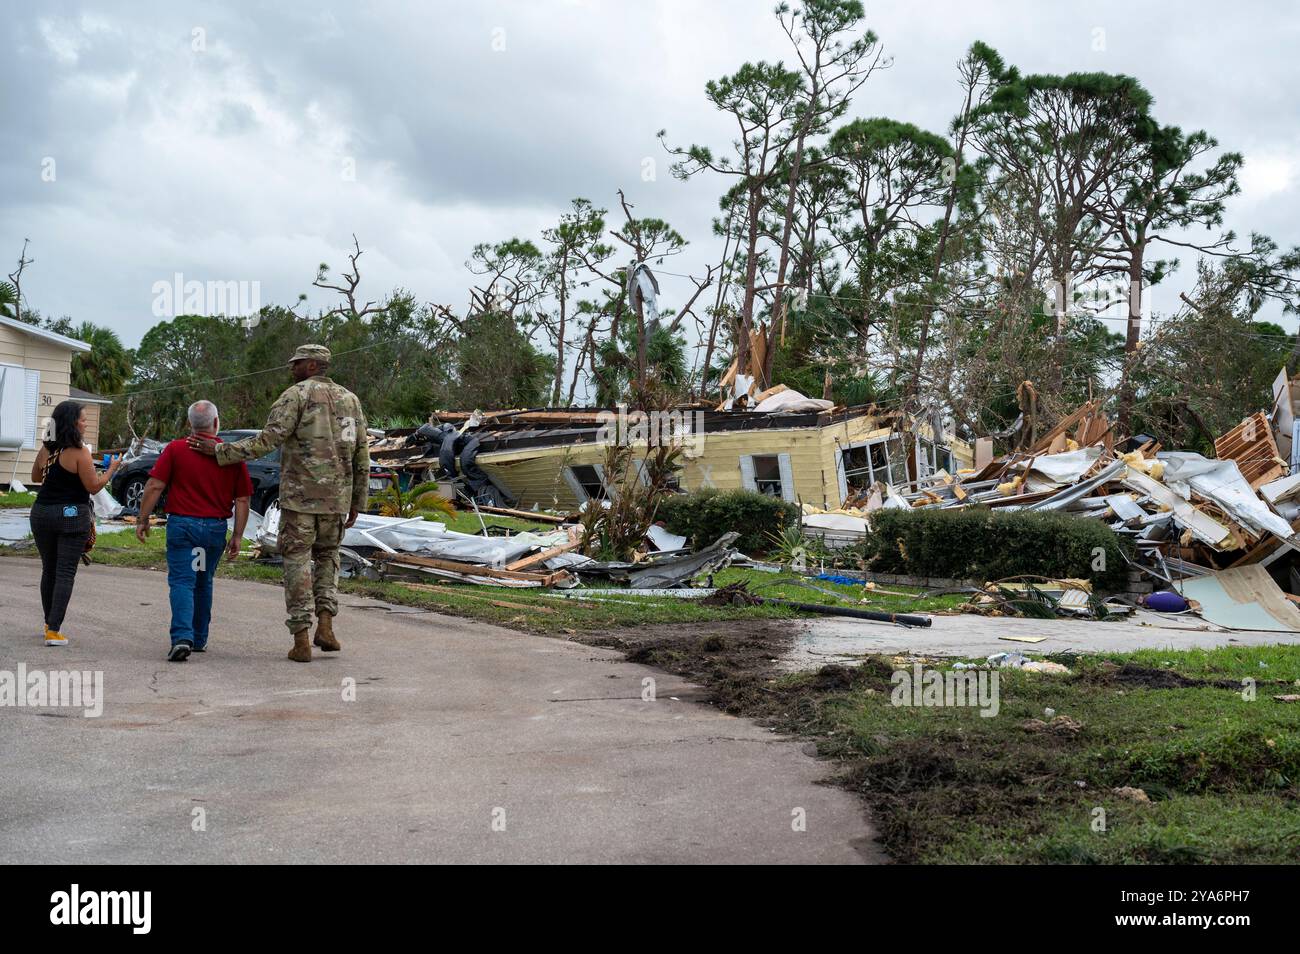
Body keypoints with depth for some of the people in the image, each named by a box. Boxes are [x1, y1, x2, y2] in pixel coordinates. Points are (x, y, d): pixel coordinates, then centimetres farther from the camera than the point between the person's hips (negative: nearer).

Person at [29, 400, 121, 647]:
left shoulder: (45, 449, 5)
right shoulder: (79, 452, -14)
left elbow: (36, 477, 21)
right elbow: (93, 487, -12)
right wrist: (112, 468, 1)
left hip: (42, 513, 6)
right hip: (72, 515, -6)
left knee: (48, 570, 18)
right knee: (65, 573, -2)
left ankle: (50, 623, 28)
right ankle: (54, 630, -7)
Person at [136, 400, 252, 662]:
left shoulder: (175, 449, -4)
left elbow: (154, 486, -7)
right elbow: (242, 500, 2)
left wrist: (143, 520, 4)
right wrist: (237, 536, 8)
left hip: (181, 524, -2)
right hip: (215, 527, 3)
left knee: (182, 582, -3)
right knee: (204, 583, 18)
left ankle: (182, 637, -21)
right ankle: (199, 639, 26)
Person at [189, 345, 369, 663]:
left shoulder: (296, 395, -4)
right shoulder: (350, 399, 12)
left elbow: (267, 441, -15)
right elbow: (362, 456, 11)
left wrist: (219, 451, -10)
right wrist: (357, 502, 17)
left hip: (299, 496, -4)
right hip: (337, 498, 4)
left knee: (297, 562, 4)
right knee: (327, 556, 21)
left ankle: (301, 639, 0)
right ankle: (325, 624, 5)